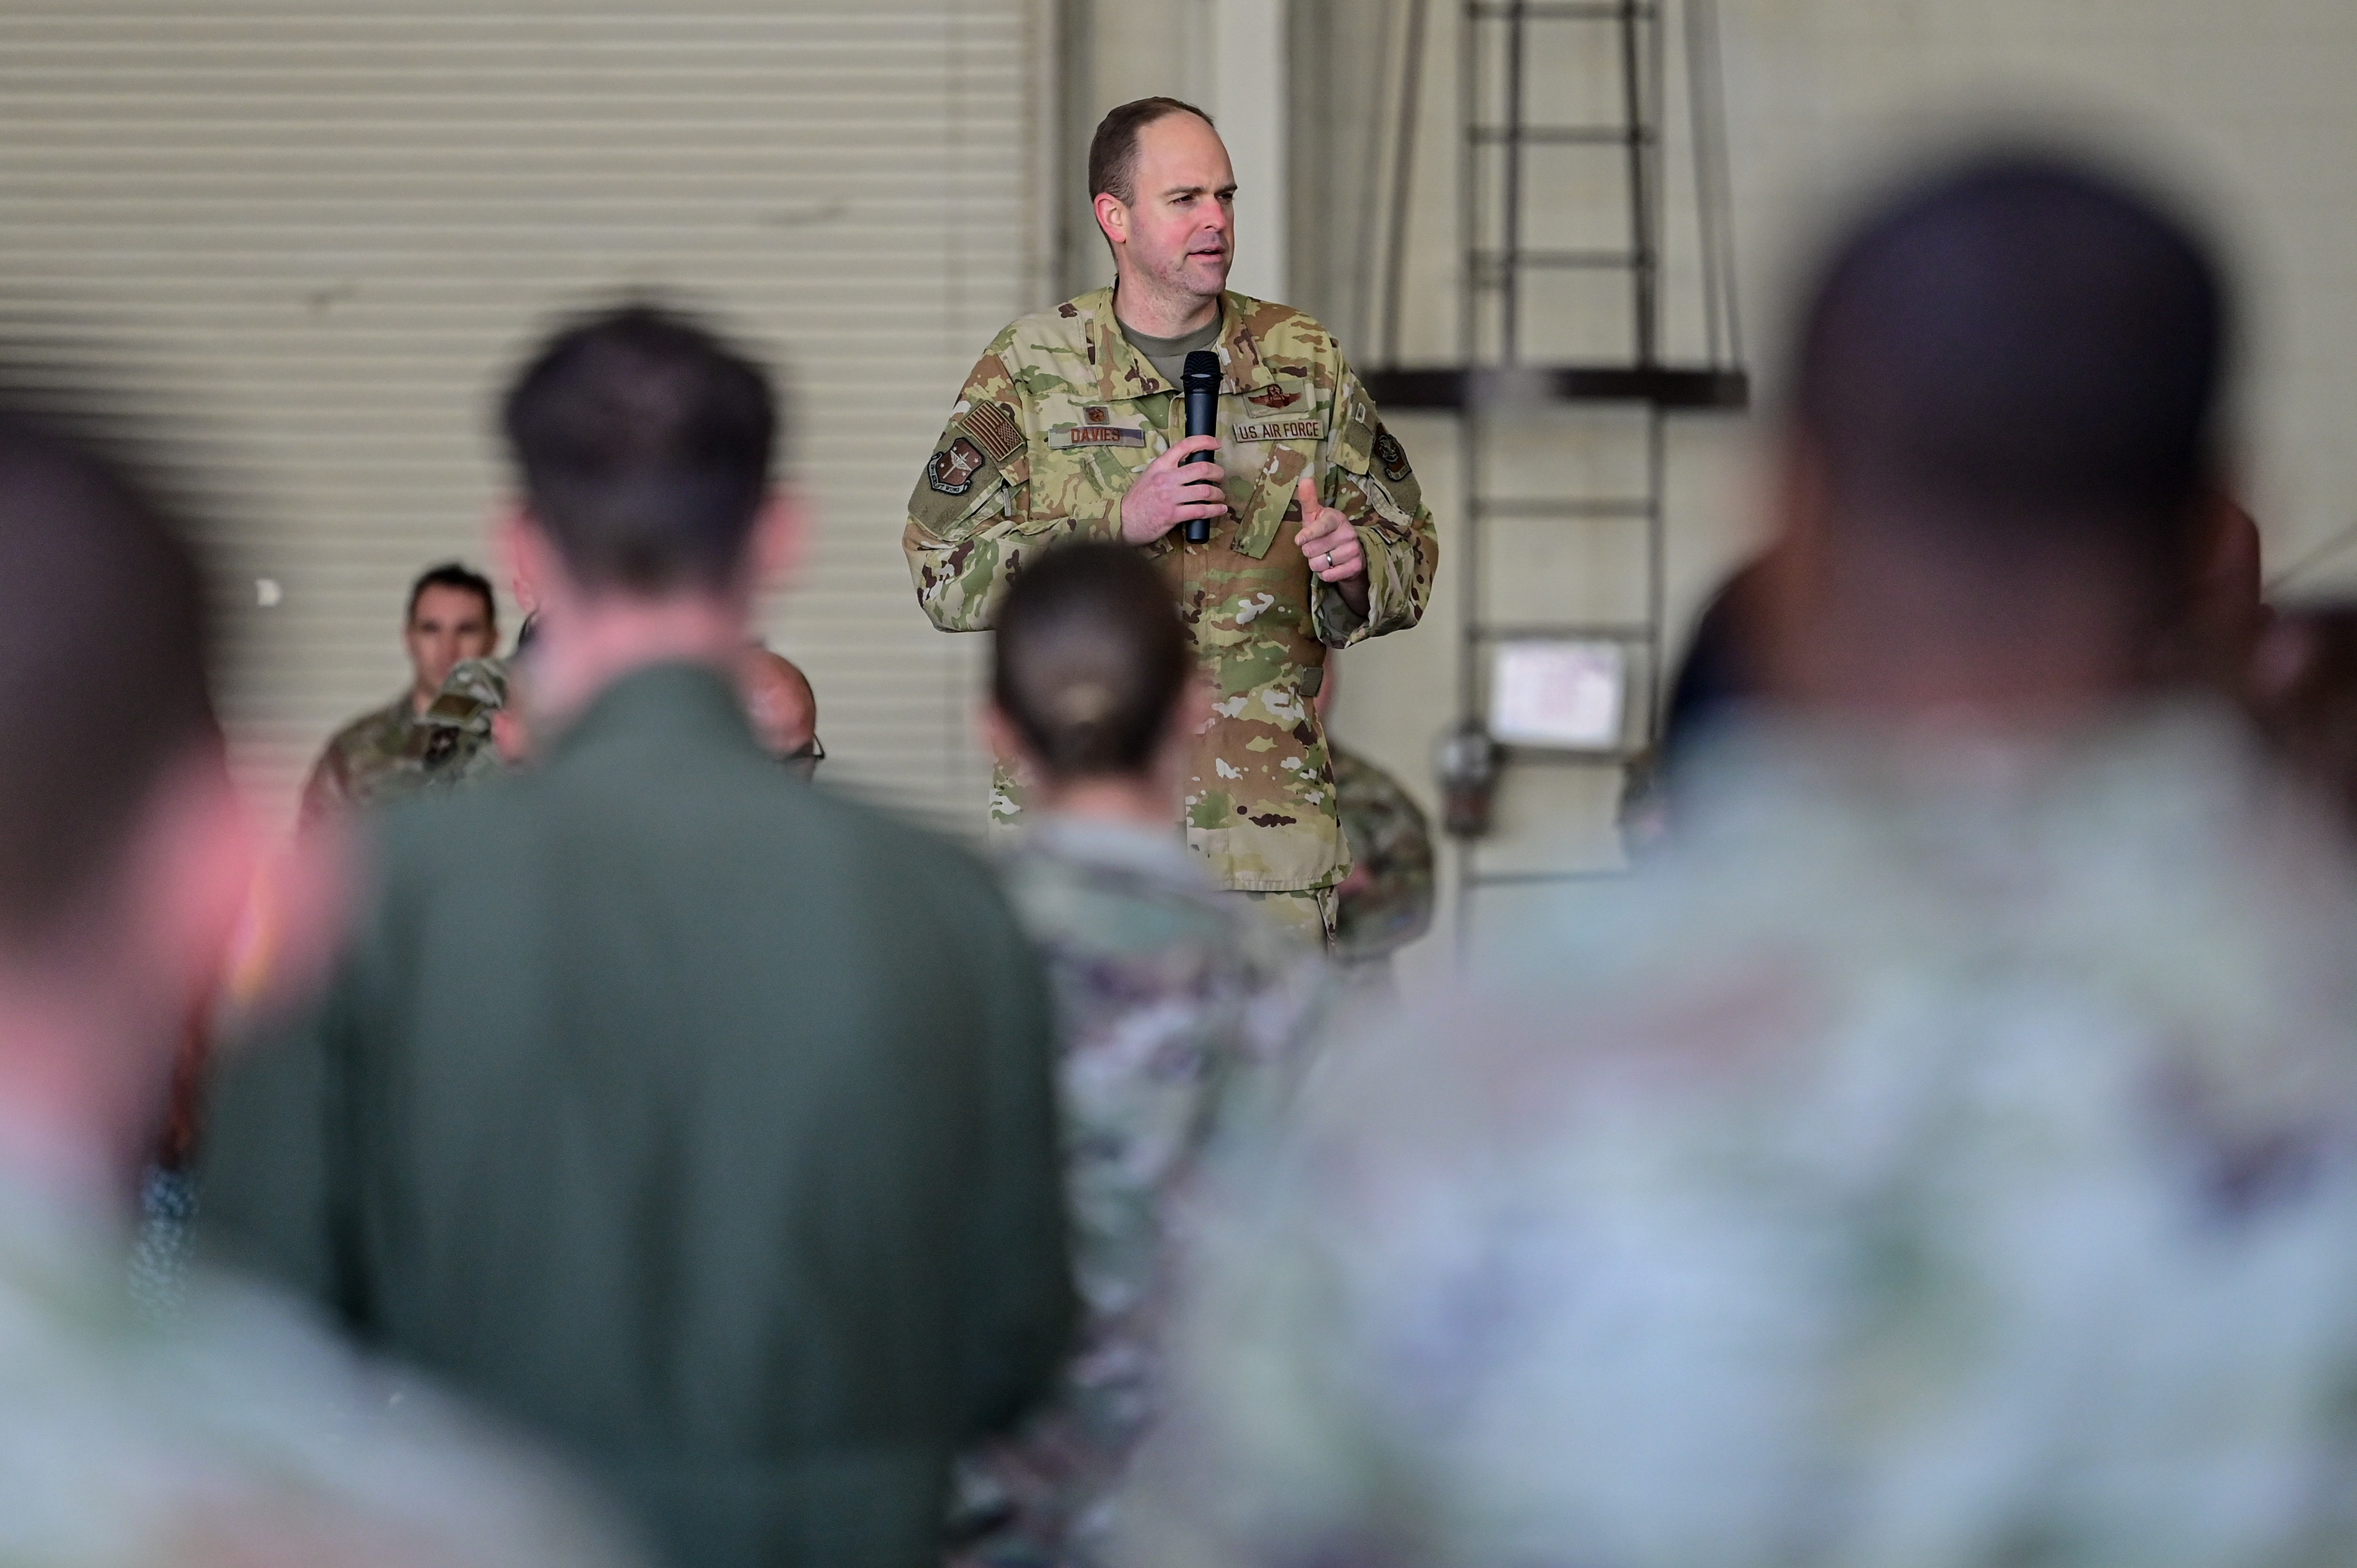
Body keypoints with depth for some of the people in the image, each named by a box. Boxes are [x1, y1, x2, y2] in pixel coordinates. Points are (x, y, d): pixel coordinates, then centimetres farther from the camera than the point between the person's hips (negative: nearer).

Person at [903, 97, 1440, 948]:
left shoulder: (1308, 364, 9)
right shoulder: (1026, 372, 3)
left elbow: (1409, 554, 14)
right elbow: (945, 577, -4)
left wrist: (1355, 567, -10)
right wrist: (1120, 521, -15)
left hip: (1270, 813, 1)